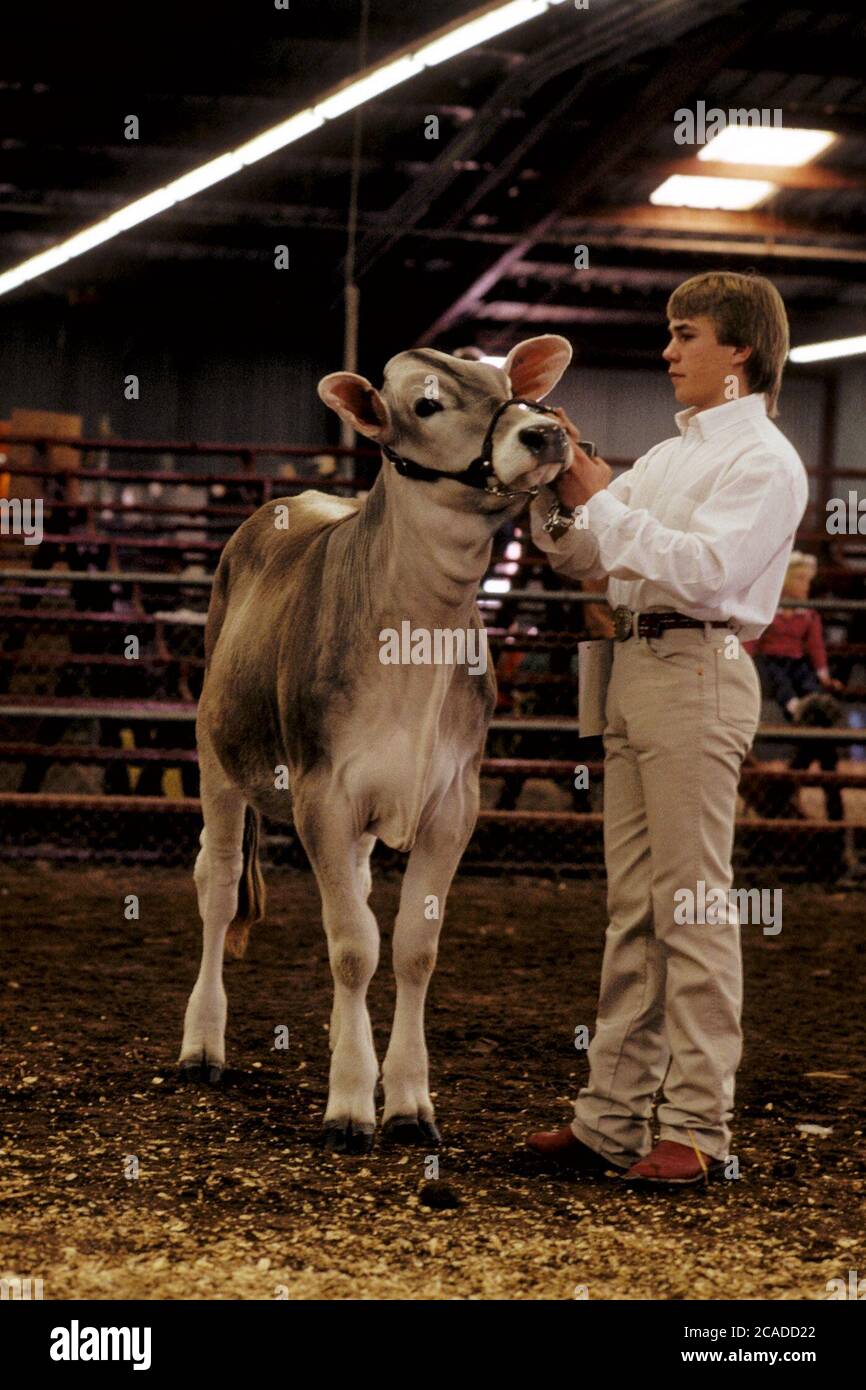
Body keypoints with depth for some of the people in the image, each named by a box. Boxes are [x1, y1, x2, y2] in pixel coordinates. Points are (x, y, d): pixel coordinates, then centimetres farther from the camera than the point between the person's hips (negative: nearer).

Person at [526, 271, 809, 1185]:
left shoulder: (764, 460, -5)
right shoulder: (670, 454, 22)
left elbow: (703, 569, -19)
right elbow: (578, 558, 21)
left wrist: (599, 500, -16)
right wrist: (557, 485, 4)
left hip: (698, 672, -8)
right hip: (633, 666, 9)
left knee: (693, 906, -7)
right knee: (634, 904, 8)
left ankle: (699, 1129, -4)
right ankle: (612, 1119, 11)